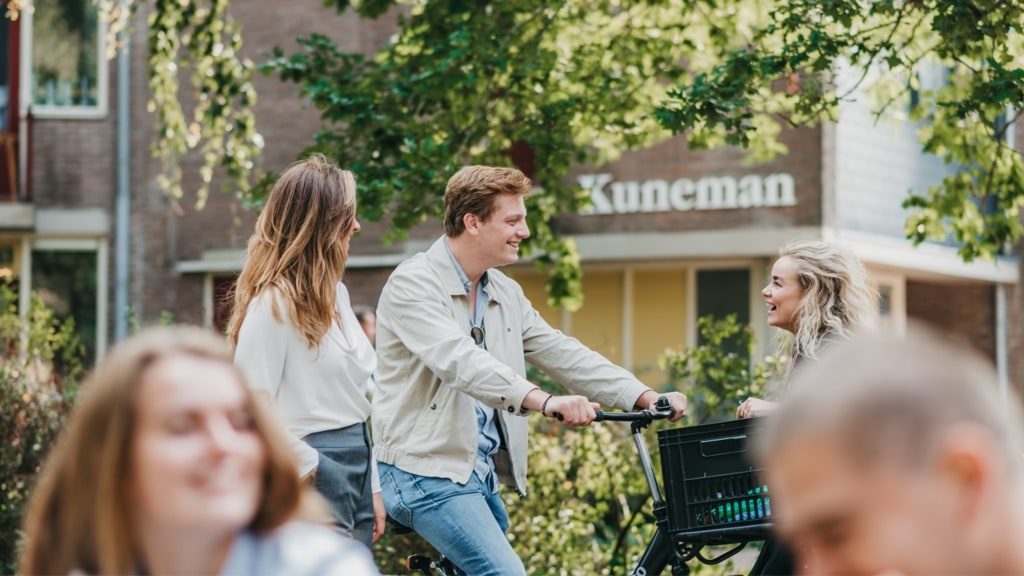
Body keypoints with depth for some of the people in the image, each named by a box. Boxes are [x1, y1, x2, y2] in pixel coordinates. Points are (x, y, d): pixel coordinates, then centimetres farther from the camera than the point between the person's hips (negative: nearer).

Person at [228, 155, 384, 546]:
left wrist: (372, 487, 13)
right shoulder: (273, 303, -14)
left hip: (356, 466, 8)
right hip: (316, 470, -8)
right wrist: (307, 466, -13)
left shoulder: (333, 294, 12)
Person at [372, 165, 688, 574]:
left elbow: (562, 354, 8)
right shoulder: (413, 283, -13)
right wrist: (545, 401, -42)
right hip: (428, 473, -8)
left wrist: (646, 397, -5)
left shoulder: (506, 294, 13)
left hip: (481, 474, 9)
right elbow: (459, 360, -28)